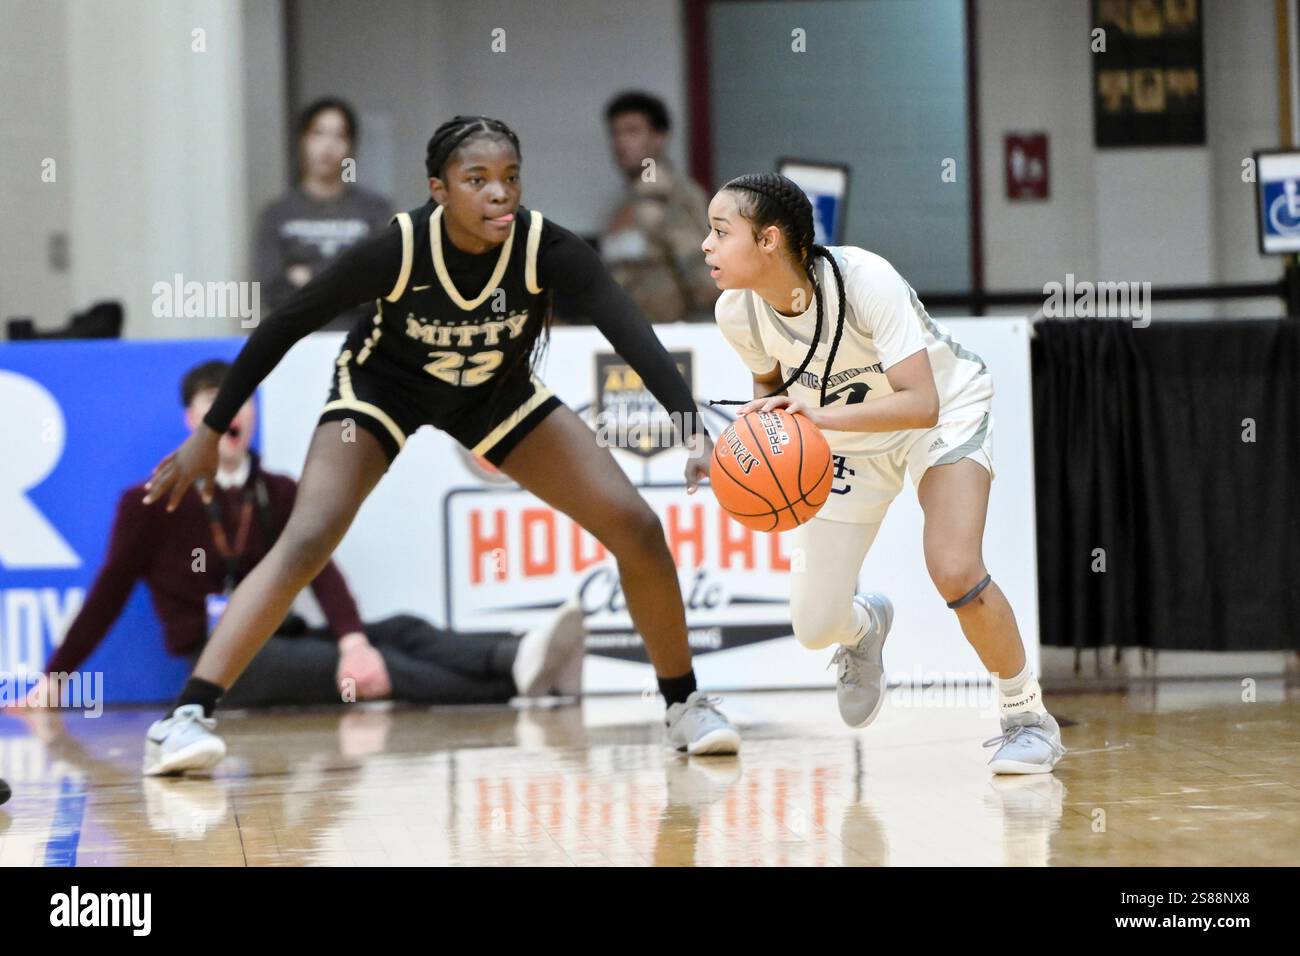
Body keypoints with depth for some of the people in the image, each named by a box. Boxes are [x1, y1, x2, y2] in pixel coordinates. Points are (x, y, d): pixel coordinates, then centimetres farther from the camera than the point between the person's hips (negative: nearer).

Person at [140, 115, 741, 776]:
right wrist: (210, 433, -18)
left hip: (500, 393, 3)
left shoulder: (548, 249, -30)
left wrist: (692, 426, -56)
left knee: (638, 529, -7)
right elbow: (285, 326, -21)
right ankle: (184, 719, -24)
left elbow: (632, 333, -40)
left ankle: (684, 705, 13)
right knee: (305, 543, -25)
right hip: (383, 387, -3)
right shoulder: (398, 249, -33)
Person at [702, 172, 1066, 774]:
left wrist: (820, 416, -52)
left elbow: (920, 403, -39)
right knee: (814, 628, -4)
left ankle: (1027, 717, -4)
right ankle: (863, 627, 36)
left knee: (954, 572, -28)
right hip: (845, 437, 5)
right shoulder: (737, 312, -19)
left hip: (945, 413, -4)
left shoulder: (865, 280, -35)